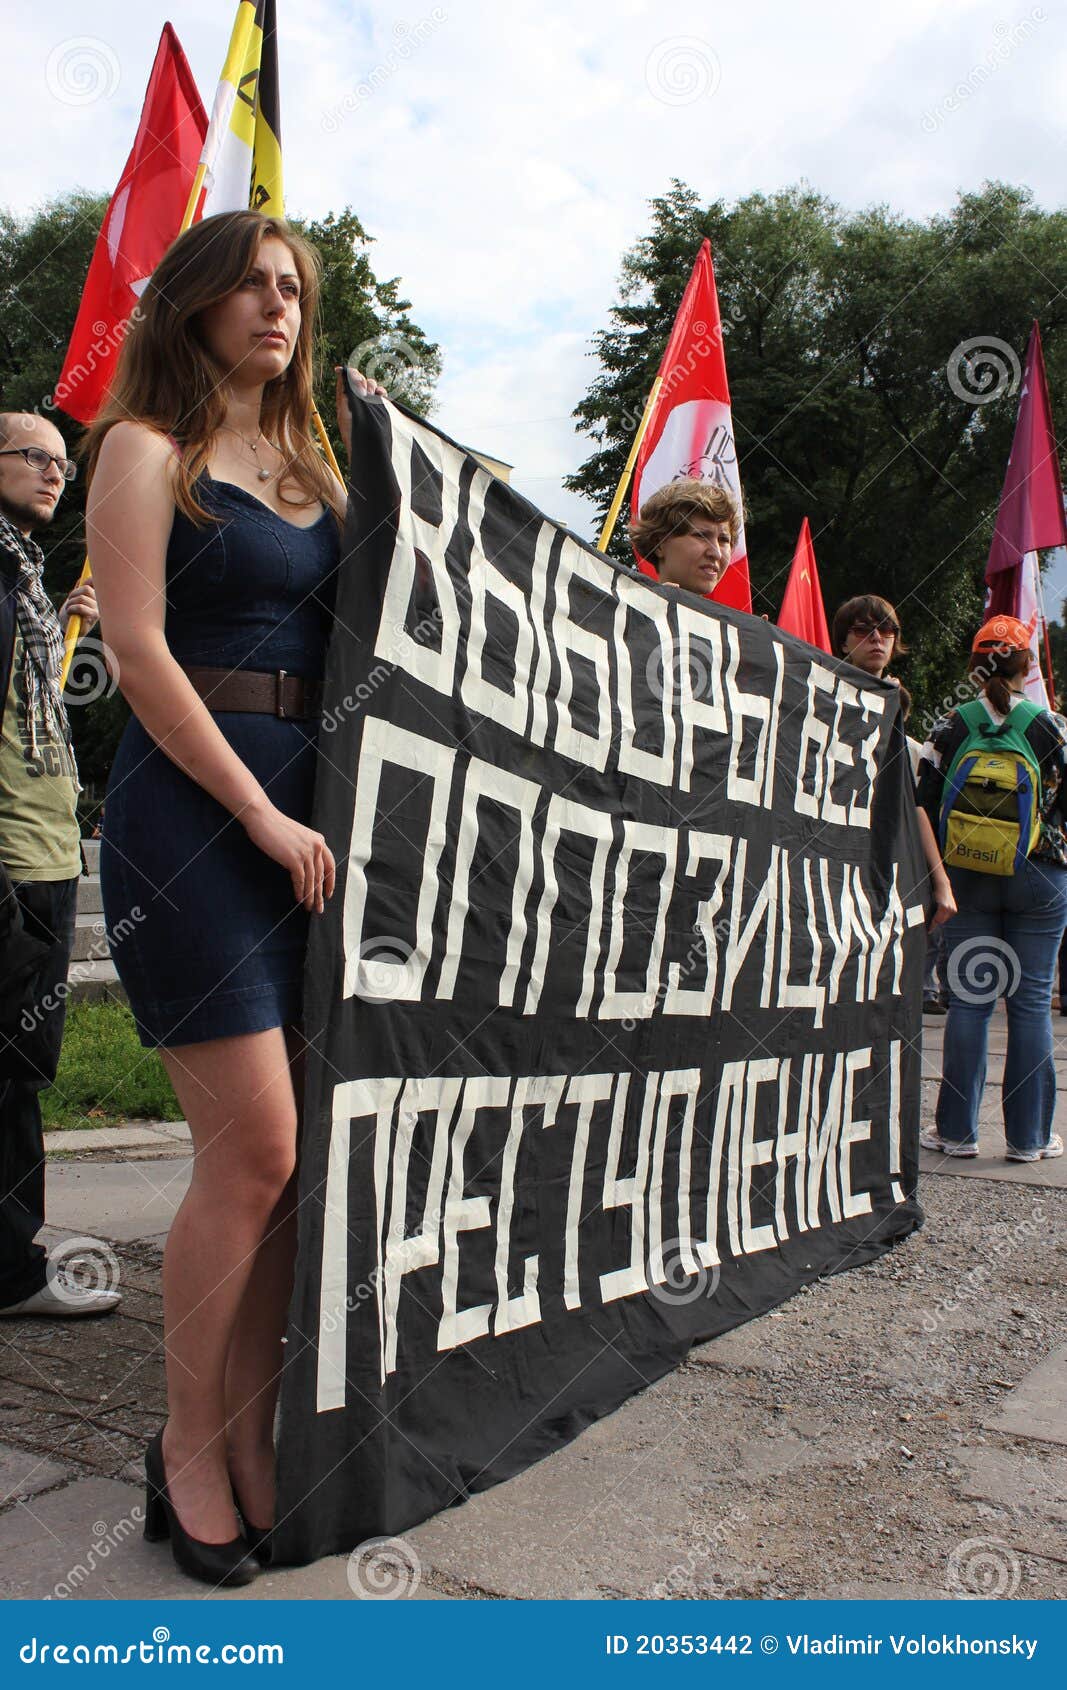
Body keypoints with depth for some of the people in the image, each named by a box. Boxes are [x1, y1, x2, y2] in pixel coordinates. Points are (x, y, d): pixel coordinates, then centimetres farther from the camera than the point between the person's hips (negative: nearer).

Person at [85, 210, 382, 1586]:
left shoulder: (307, 466, 22)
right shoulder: (149, 449, 2)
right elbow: (138, 648, -9)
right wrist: (260, 813, -13)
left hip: (302, 813, 7)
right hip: (192, 811, -6)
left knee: (293, 1150, 5)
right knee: (252, 1148, -8)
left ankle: (252, 1434, 18)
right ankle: (189, 1448, 11)